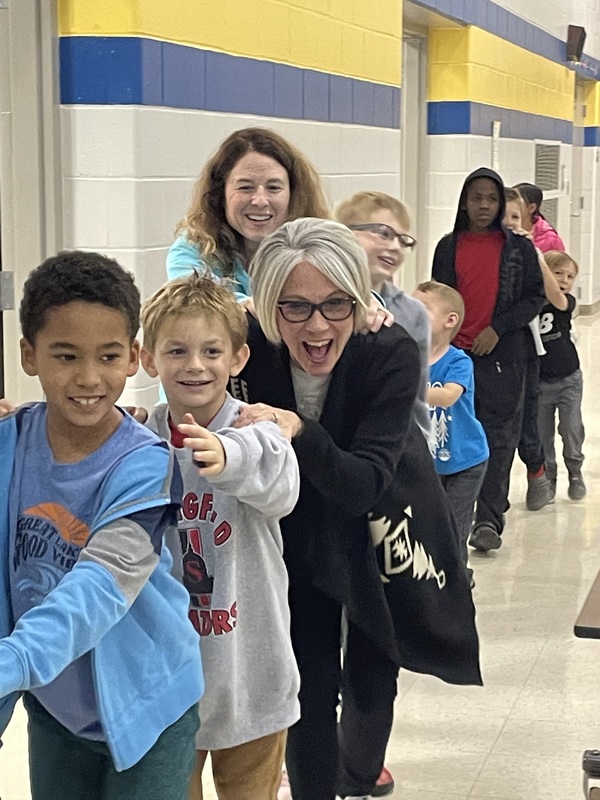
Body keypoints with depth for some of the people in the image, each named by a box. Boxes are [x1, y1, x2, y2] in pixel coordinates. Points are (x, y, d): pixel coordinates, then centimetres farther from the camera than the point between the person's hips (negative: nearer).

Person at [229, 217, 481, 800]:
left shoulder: (391, 352, -29)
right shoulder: (249, 349, -25)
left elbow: (366, 484, -34)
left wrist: (298, 431, -50)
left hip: (377, 528, 0)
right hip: (296, 530, 0)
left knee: (371, 680, 13)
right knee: (309, 683, -4)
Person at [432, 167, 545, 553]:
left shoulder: (519, 248, 2)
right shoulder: (448, 247, 7)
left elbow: (536, 298, 0)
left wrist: (497, 328, -10)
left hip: (502, 357, -2)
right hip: (455, 355, 2)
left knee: (499, 437, -3)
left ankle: (489, 519, -3)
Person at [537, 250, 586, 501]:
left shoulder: (567, 303, -9)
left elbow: (555, 297, -32)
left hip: (568, 379, 0)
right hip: (538, 382, 0)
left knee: (572, 431, 3)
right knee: (542, 434, 8)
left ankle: (575, 473, 25)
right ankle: (547, 479, 23)